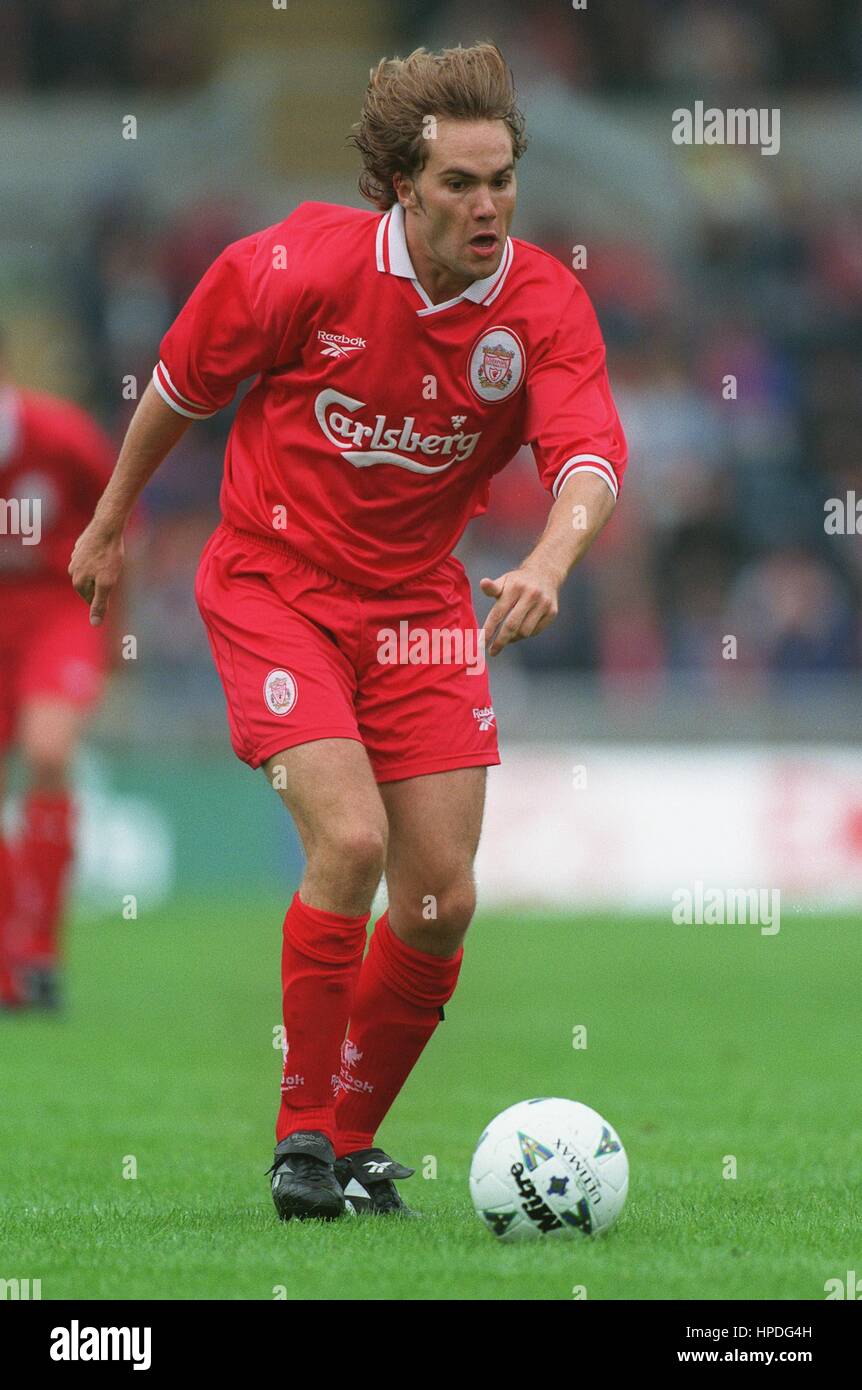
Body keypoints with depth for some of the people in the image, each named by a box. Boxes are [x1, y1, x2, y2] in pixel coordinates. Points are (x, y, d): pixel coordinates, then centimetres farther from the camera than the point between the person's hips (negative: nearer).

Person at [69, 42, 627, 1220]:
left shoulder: (543, 303, -13)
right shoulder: (300, 268, -17)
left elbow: (592, 455, -27)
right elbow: (183, 383, 0)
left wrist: (548, 564, -48)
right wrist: (111, 524, 11)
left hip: (418, 603, 3)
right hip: (274, 583, -3)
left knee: (442, 894, -1)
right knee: (350, 837, -21)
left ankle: (355, 1139, 20)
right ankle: (302, 1135, -6)